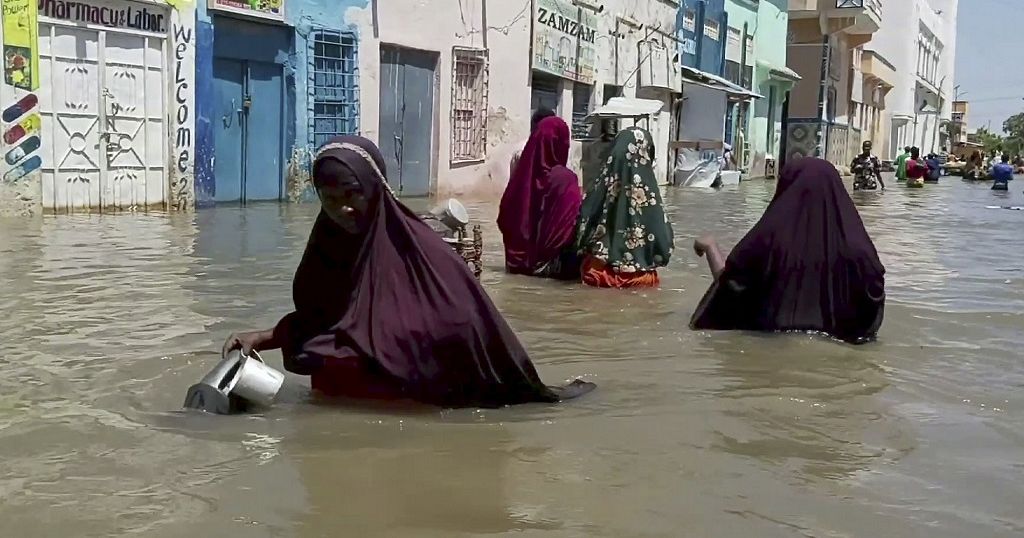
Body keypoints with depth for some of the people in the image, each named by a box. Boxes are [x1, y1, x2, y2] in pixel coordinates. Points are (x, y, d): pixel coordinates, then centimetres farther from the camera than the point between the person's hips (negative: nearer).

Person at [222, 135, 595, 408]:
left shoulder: (418, 247, -17)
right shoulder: (329, 244, 1)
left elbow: (463, 326, -16)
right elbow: (316, 318, 13)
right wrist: (260, 338, 1)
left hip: (414, 402, -4)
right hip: (344, 396, 5)